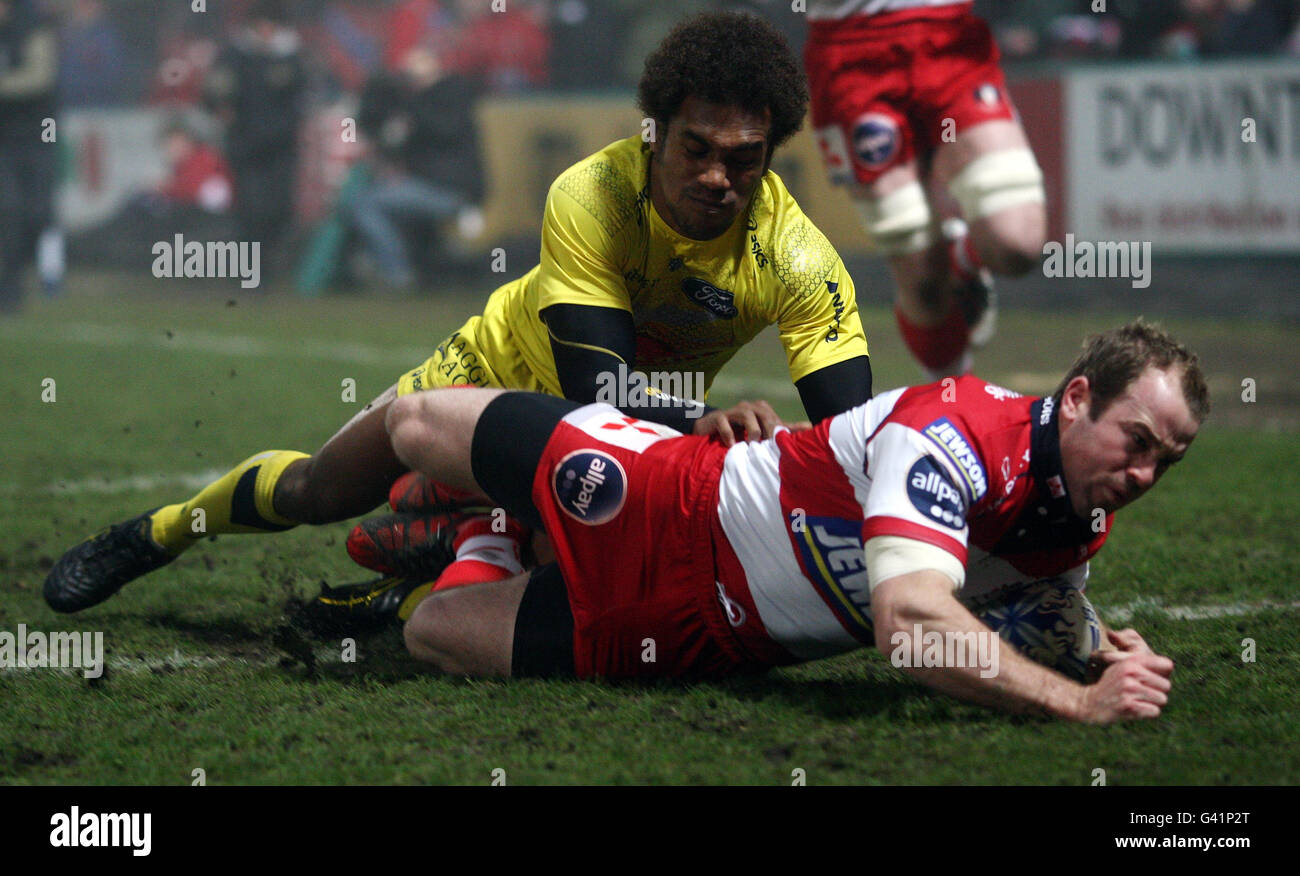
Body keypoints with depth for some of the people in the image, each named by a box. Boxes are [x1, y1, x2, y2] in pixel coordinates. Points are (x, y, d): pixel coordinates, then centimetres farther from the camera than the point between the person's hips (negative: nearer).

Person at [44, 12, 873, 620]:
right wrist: (704, 419, -56)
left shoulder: (796, 258, -33)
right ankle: (153, 535, 42)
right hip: (509, 362, -1)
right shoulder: (592, 195, -36)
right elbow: (594, 384, -39)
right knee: (314, 490, 11)